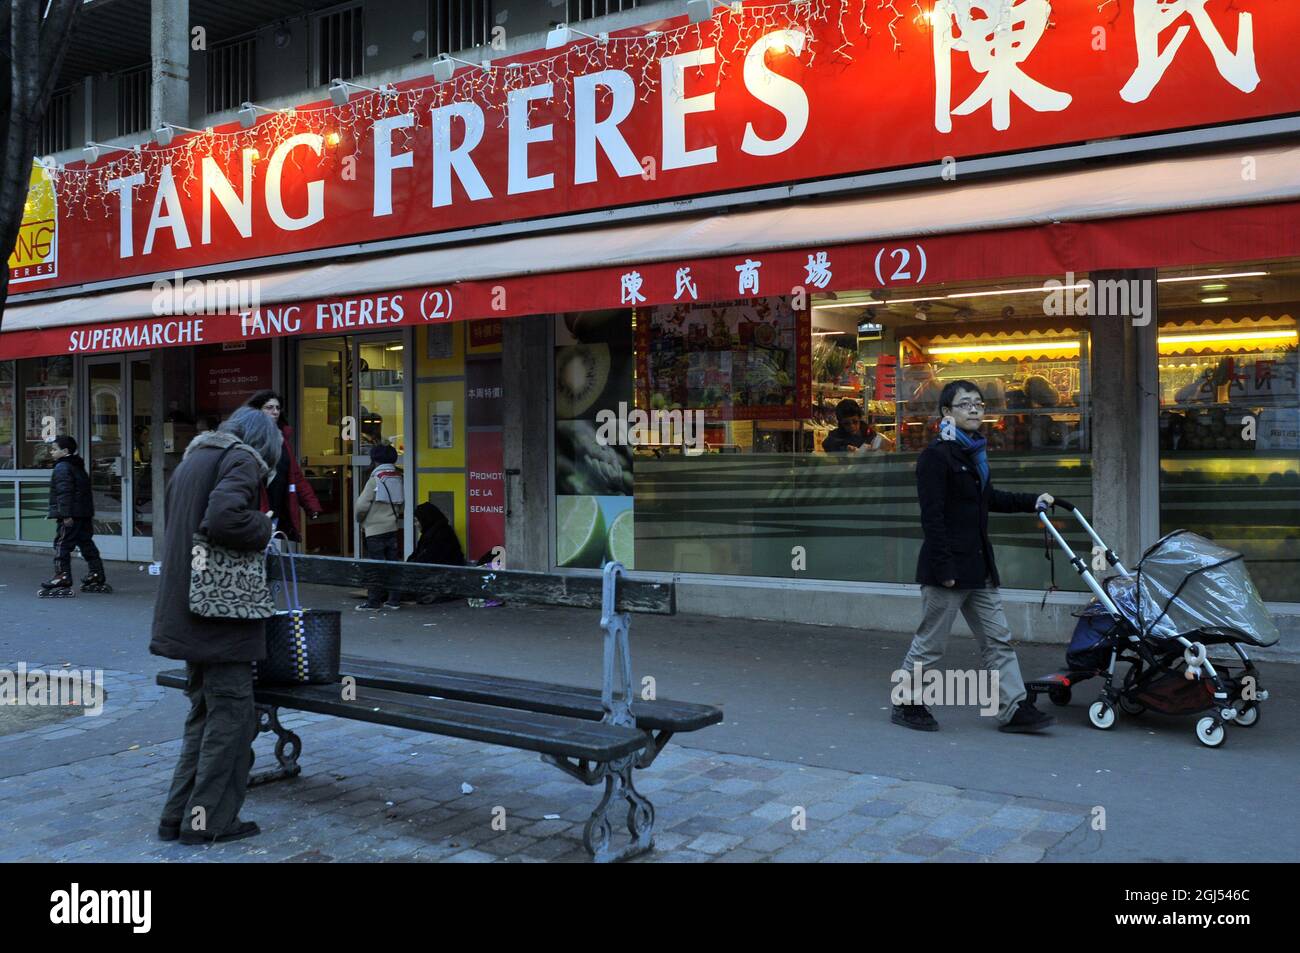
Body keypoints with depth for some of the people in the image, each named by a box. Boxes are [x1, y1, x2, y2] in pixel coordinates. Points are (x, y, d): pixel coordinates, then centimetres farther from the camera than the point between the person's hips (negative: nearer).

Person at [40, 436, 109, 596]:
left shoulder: (62, 468, -10)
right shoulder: (78, 467, 20)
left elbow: (64, 493, -19)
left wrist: (66, 515, -23)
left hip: (71, 517, -10)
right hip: (85, 515, 10)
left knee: (62, 545, -5)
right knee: (86, 544, 13)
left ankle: (62, 579, -7)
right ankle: (96, 577, 15)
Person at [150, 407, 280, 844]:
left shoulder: (192, 459, 18)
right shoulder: (242, 460, -9)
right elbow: (223, 518, -27)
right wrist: (264, 529, -10)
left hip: (188, 609, 9)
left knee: (204, 711, 17)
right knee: (231, 712, 0)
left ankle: (180, 815, 21)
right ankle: (210, 819, 5)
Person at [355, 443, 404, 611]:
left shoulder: (375, 479, -11)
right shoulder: (398, 478, 7)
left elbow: (361, 505, -12)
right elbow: (402, 504, 10)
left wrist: (361, 520, 4)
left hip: (375, 529, -6)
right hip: (393, 526, 6)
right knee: (393, 562, 9)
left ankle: (374, 601, 1)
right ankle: (394, 599, 12)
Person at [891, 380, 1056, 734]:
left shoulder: (975, 452, 15)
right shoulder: (936, 456, -13)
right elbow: (931, 516, -18)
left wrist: (1032, 501, 26)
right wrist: (944, 568, -22)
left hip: (978, 567, 9)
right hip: (948, 568, -9)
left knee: (998, 639, 8)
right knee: (930, 643, 2)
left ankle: (1014, 708, 12)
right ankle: (906, 703, 18)